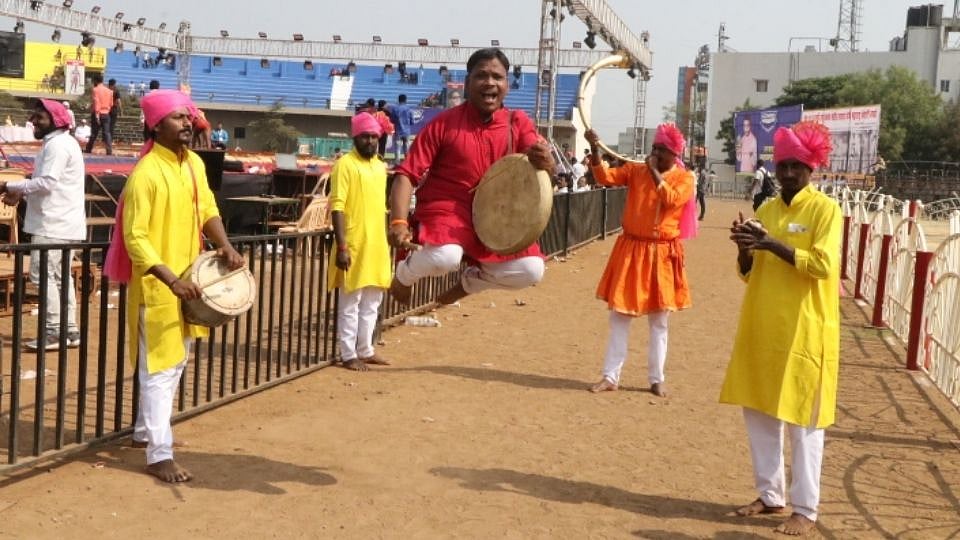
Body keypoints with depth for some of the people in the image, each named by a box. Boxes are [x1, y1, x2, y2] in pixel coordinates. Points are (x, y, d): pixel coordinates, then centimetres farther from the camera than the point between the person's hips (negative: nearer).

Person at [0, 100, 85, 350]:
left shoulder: (58, 144, -14)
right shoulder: (57, 143, 20)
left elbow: (47, 182, -22)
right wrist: (21, 193, 8)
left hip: (54, 224, -11)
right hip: (61, 222, 11)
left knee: (43, 276, -8)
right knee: (61, 277, 12)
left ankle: (53, 331, -6)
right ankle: (69, 330, 16)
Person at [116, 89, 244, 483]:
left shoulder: (194, 163, 6)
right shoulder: (145, 174, -19)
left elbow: (207, 209, 13)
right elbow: (134, 238, -21)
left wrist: (224, 245, -7)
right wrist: (171, 279, -29)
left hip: (188, 278, 8)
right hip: (157, 285, -8)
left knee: (177, 361, 19)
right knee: (160, 367, -5)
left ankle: (146, 430, 36)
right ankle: (159, 455, 0)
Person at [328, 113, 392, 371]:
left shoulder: (380, 165, 13)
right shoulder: (345, 165, -10)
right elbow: (337, 208, -15)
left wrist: (387, 241, 17)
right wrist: (341, 247, -21)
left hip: (377, 245, 7)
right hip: (354, 246, -7)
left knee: (372, 302, 14)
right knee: (350, 303, 0)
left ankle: (366, 350, 25)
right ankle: (349, 355, 8)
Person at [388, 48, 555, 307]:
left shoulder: (518, 123, 0)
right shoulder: (444, 123, -9)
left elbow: (543, 172, -13)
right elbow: (407, 174, -12)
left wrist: (544, 162, -39)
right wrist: (399, 222, -27)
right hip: (445, 211, -4)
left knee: (531, 270, -13)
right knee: (446, 256, -35)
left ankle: (469, 280, 19)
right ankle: (405, 273, 3)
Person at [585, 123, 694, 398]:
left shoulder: (684, 178, -2)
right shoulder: (635, 169, 3)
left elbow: (671, 200, -20)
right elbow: (605, 176, -10)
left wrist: (654, 171, -15)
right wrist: (594, 149, -23)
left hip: (662, 254, -1)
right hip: (631, 250, 2)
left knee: (659, 321, 8)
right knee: (619, 316, 5)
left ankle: (656, 379, 19)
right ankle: (610, 376, 12)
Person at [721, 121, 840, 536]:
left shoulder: (825, 209, -6)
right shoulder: (766, 209, 11)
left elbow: (823, 265, -18)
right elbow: (749, 273, 12)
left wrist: (772, 244, -23)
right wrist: (745, 249, -9)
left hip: (804, 330, -6)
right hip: (761, 326, 7)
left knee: (802, 419, -1)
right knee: (758, 411, 11)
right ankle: (770, 495, 24)